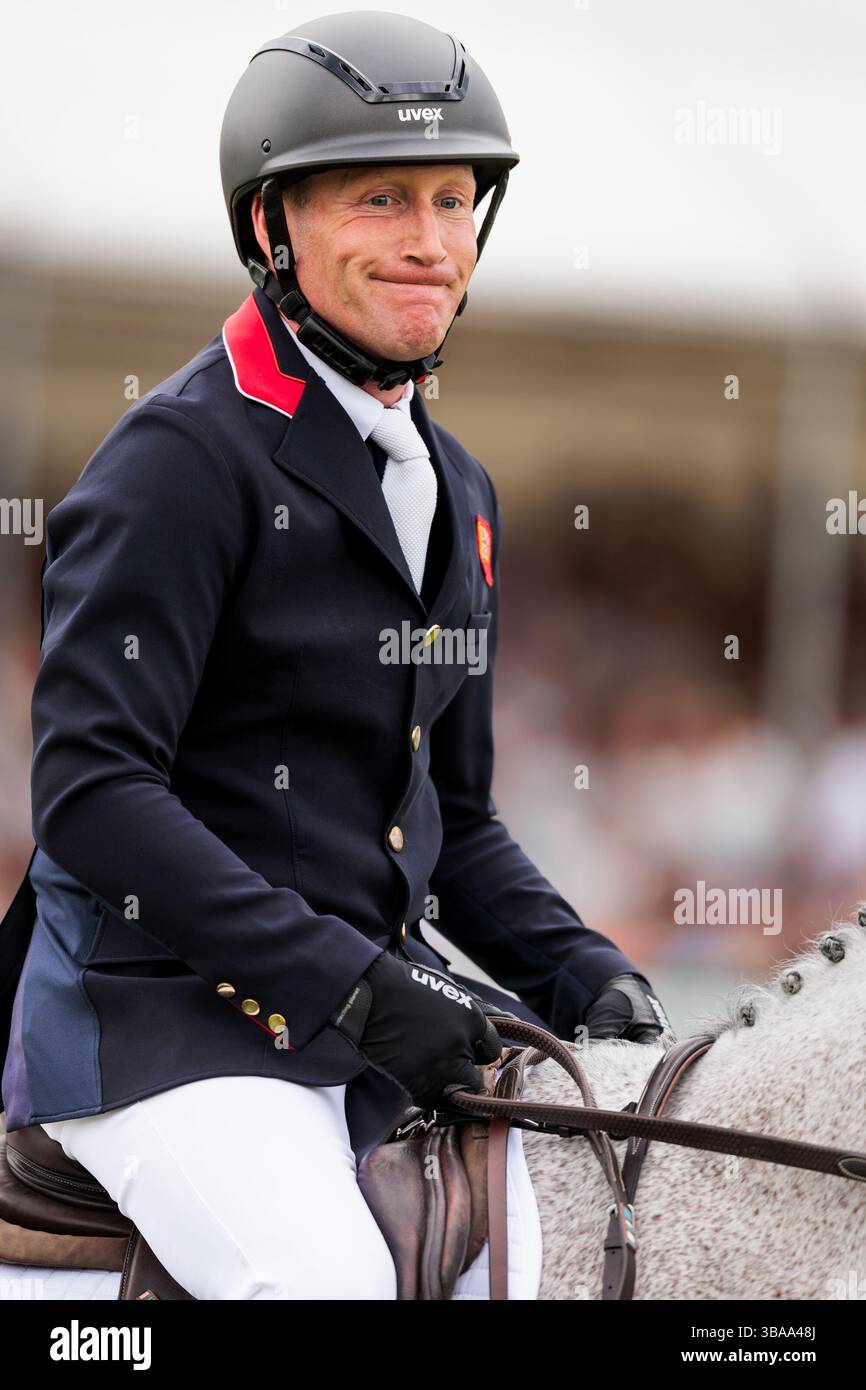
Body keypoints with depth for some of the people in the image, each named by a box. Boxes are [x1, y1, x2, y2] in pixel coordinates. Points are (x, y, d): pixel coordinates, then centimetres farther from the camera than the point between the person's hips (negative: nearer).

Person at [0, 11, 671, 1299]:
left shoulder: (459, 493, 16)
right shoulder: (185, 455, -10)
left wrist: (582, 975, 5)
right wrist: (348, 986, -21)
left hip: (372, 1017, 8)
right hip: (162, 1026, -8)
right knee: (330, 1276, -30)